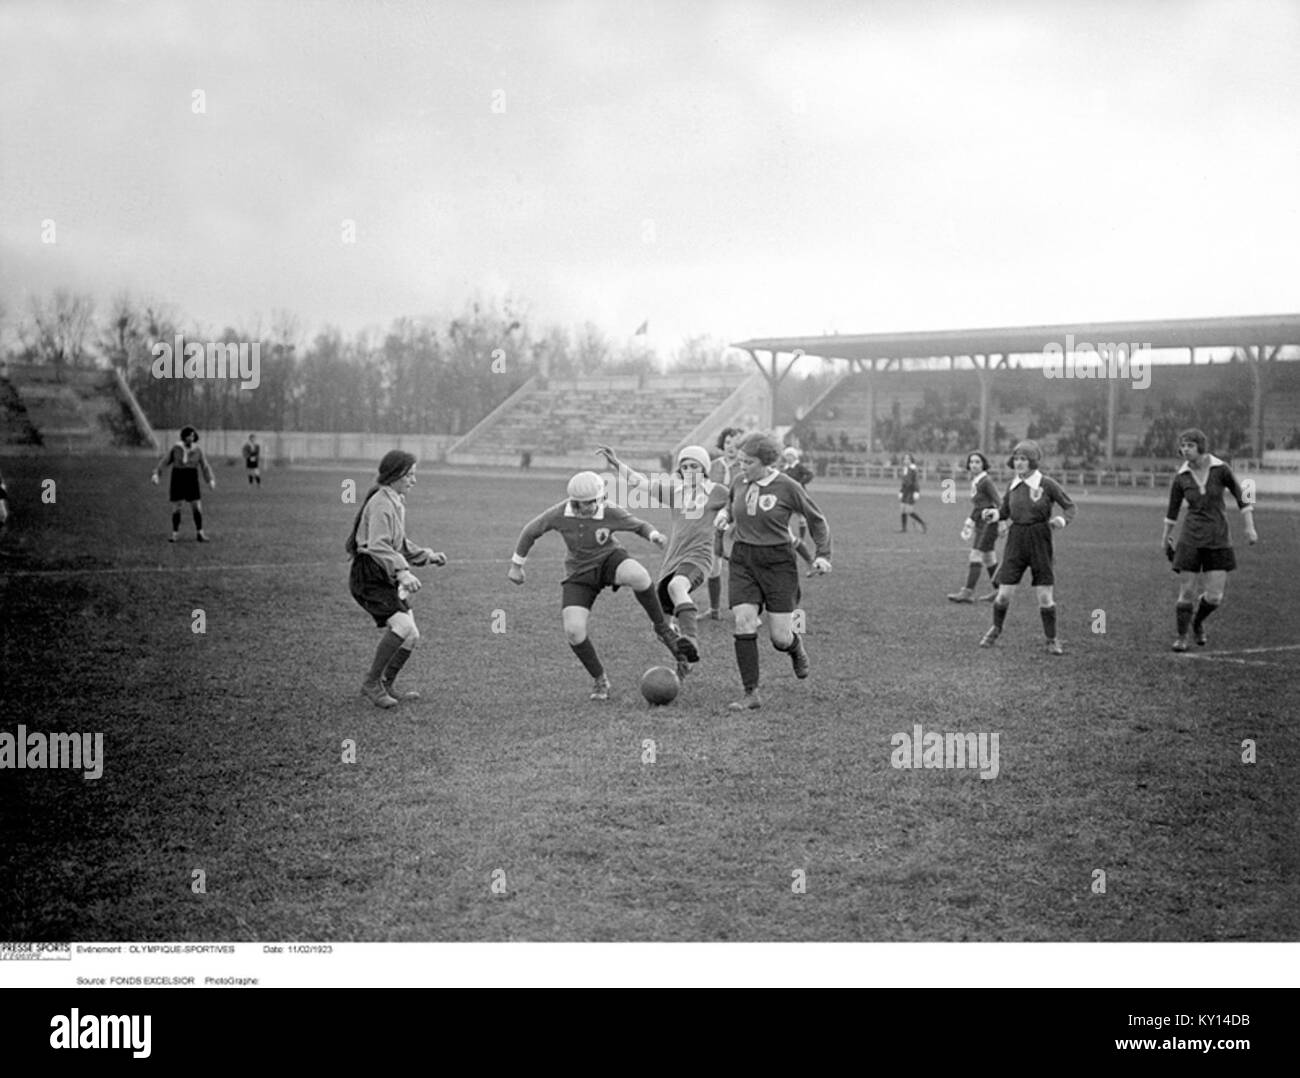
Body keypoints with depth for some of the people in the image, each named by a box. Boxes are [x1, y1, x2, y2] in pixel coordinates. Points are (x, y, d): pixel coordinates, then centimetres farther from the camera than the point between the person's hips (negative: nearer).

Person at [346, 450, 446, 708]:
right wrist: (402, 571, -39)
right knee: (403, 624, -25)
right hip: (369, 577, -10)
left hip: (385, 579, 10)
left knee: (411, 637, 7)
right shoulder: (381, 503, -15)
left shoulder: (396, 502, 17)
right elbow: (378, 545, -28)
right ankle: (371, 683, -14)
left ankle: (386, 687, 22)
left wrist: (426, 555, 18)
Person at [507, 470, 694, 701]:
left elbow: (639, 526, -1)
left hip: (610, 560, -1)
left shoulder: (610, 513, -20)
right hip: (579, 574, 2)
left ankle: (663, 630, -16)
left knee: (638, 576, -38)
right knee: (573, 631, -18)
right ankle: (599, 679, 7)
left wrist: (654, 536, -23)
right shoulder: (558, 515, -18)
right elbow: (530, 531, 1)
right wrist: (516, 565, 8)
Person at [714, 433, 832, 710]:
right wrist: (724, 513, 5)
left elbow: (817, 520, 3)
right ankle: (751, 694, -4)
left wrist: (823, 554, -6)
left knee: (780, 638, -3)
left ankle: (796, 645, 36)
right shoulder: (740, 483, 3)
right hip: (743, 560, 4)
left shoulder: (787, 487, -9)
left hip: (778, 562, -3)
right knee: (743, 624, -12)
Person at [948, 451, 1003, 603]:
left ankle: (968, 593, -14)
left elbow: (999, 502, -15)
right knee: (988, 559, 12)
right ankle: (999, 591, 20)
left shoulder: (986, 482, -13)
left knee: (975, 556, -12)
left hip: (989, 523, -9)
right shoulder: (974, 482, 13)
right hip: (980, 523, 9)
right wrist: (969, 522, 20)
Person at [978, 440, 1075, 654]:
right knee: (1004, 594, 2)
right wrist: (994, 514, -6)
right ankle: (996, 629, 28)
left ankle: (1052, 640, 15)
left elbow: (1069, 506, 0)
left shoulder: (1047, 485, -8)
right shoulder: (1014, 485, 4)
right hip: (1016, 540, 3)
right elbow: (1005, 510, 15)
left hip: (1039, 540, -3)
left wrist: (1062, 520, -20)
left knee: (1045, 596, -2)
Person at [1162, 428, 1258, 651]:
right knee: (1187, 593, -2)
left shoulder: (1220, 469, -7)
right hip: (1191, 539, 0)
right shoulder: (1181, 477, -4)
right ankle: (1181, 636, 19)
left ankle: (1198, 621, 30)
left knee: (1214, 598, -2)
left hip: (1218, 540, 0)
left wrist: (1250, 527, -8)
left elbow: (1241, 498, 1)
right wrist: (1165, 537, 20)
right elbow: (1173, 508, 11)